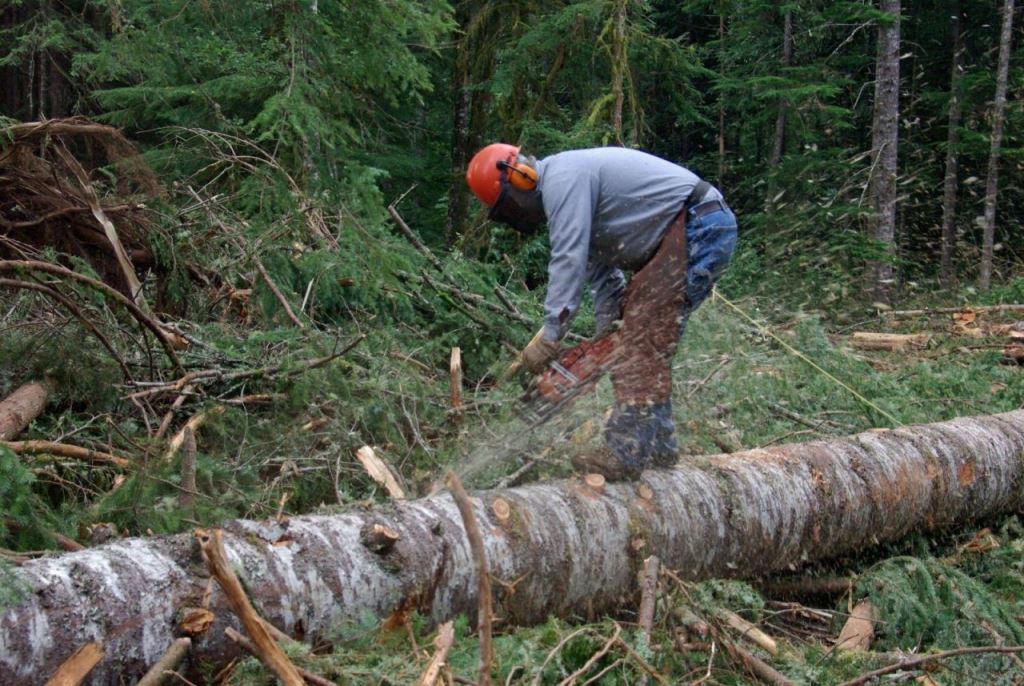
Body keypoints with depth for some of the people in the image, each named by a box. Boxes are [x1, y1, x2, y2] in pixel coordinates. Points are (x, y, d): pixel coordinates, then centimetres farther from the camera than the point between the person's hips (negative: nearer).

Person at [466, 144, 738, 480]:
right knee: (646, 343, 12)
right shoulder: (572, 184, 20)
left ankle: (625, 453, -16)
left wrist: (549, 338, -17)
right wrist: (607, 334, 12)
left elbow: (568, 261, -19)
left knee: (643, 342, -14)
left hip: (699, 226, -11)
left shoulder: (562, 178, -12)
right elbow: (599, 263, 19)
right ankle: (658, 445, 15)